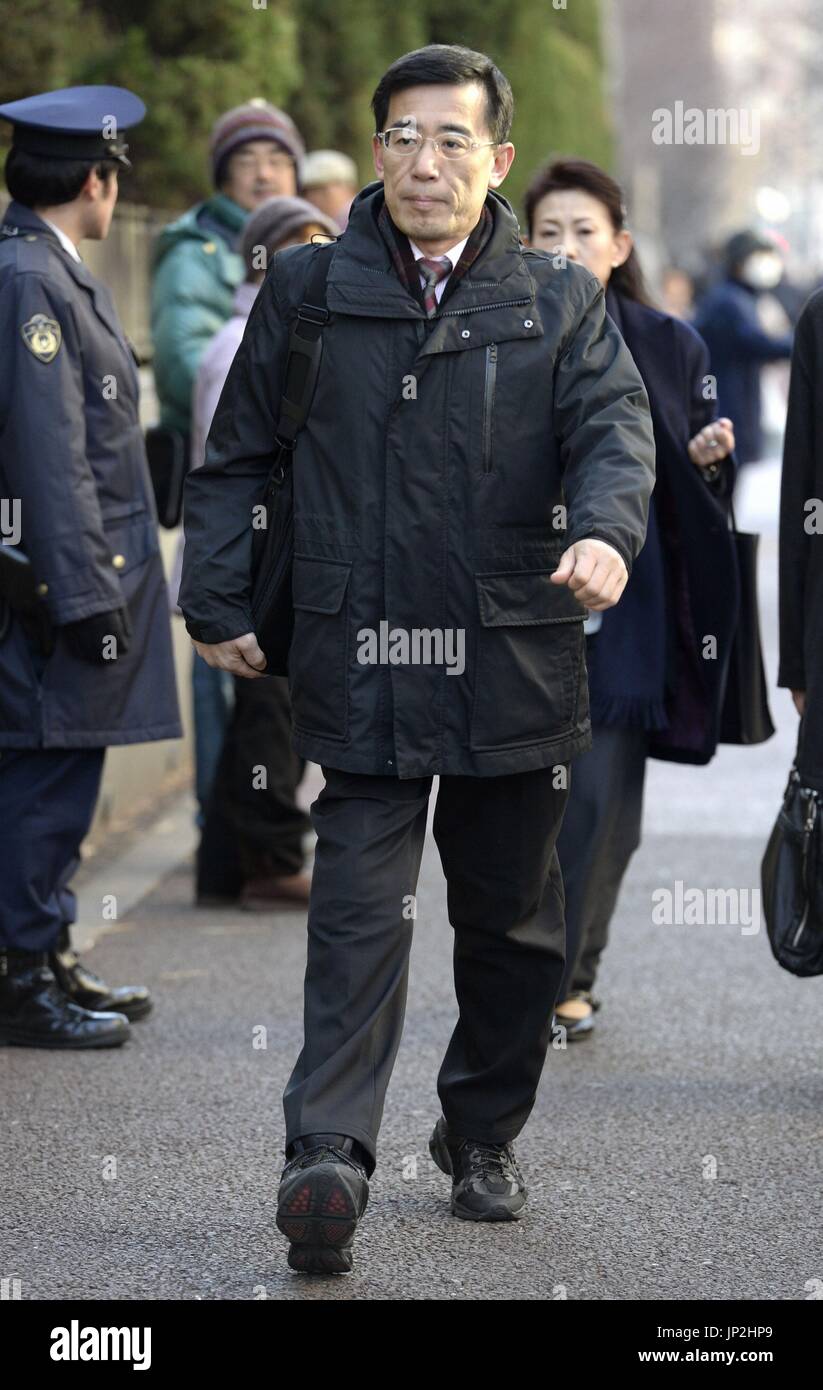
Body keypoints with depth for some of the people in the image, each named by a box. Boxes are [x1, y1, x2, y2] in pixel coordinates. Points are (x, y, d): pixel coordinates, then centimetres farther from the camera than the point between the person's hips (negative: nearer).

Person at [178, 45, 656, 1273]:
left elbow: (615, 427, -6)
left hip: (515, 666, 2)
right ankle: (327, 1159, -16)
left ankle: (483, 1137, 28)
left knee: (510, 916, 12)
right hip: (360, 666, -1)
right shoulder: (307, 289, 8)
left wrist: (605, 530, -27)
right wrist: (218, 601, 8)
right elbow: (237, 456, 14)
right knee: (360, 910, -11)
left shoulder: (560, 303, 8)